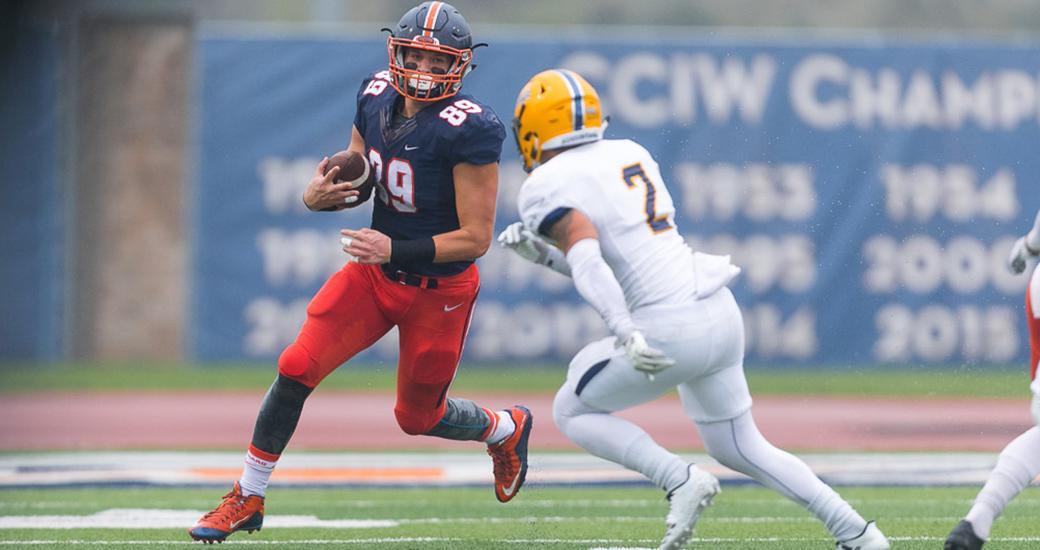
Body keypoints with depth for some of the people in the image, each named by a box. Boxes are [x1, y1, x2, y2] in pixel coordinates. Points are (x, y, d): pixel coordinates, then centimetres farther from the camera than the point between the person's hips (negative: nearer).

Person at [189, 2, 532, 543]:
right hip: (375, 273, 5)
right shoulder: (377, 97, -4)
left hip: (438, 290, -5)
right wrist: (320, 194, -13)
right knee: (297, 368, -9)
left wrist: (396, 250, -30)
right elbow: (355, 180, 11)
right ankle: (247, 499, 4)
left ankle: (505, 429, 44)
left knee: (418, 416, 11)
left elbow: (476, 238, -22)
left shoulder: (468, 129, -24)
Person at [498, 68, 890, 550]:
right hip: (721, 312, 8)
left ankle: (681, 481, -5)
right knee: (738, 447, 20)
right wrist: (541, 253, 19)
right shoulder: (630, 155, 18)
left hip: (670, 329, -8)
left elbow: (588, 262, -22)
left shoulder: (548, 186, -5)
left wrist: (623, 332, -32)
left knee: (572, 412, 12)